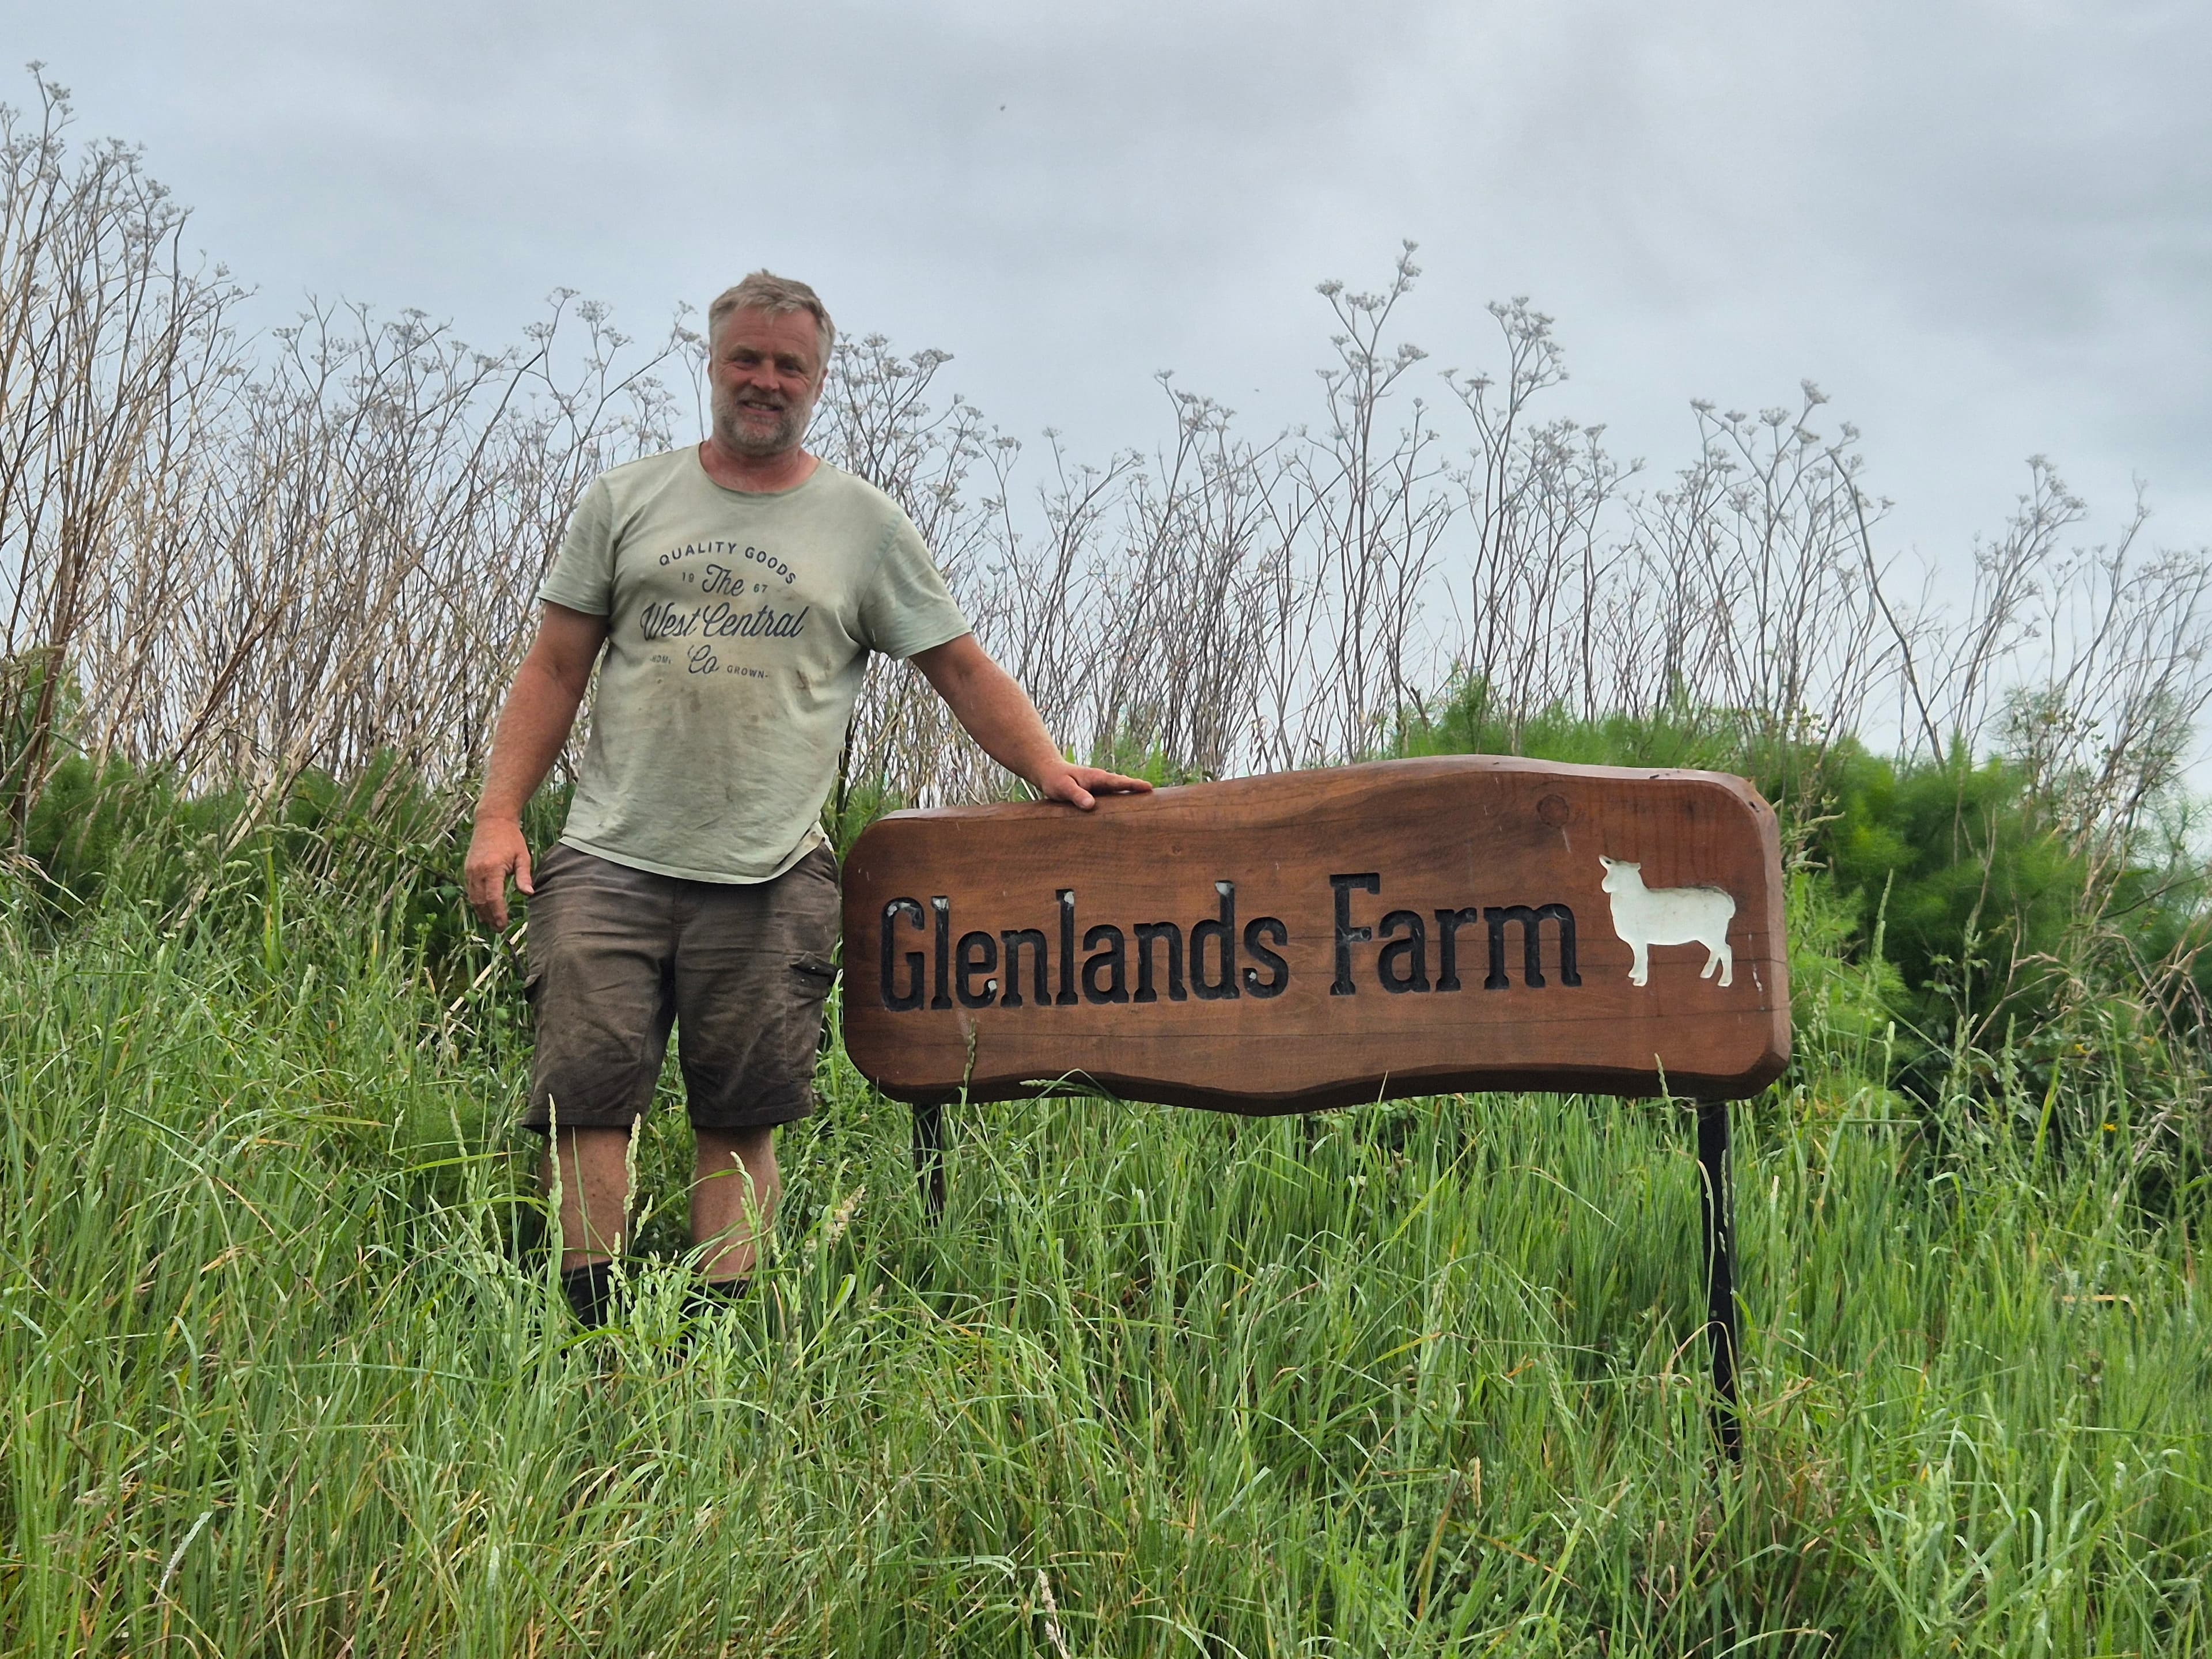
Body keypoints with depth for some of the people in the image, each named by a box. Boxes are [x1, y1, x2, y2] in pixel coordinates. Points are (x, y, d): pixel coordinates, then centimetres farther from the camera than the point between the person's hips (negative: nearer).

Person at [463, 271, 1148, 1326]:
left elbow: (958, 665, 13)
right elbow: (556, 667, 10)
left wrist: (1047, 770, 1)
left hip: (767, 879, -1)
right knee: (586, 1092, -4)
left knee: (742, 1117, 2)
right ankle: (590, 1327, 4)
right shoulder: (626, 501, 12)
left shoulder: (866, 525, 10)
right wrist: (499, 816, 1)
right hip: (611, 858, 1)